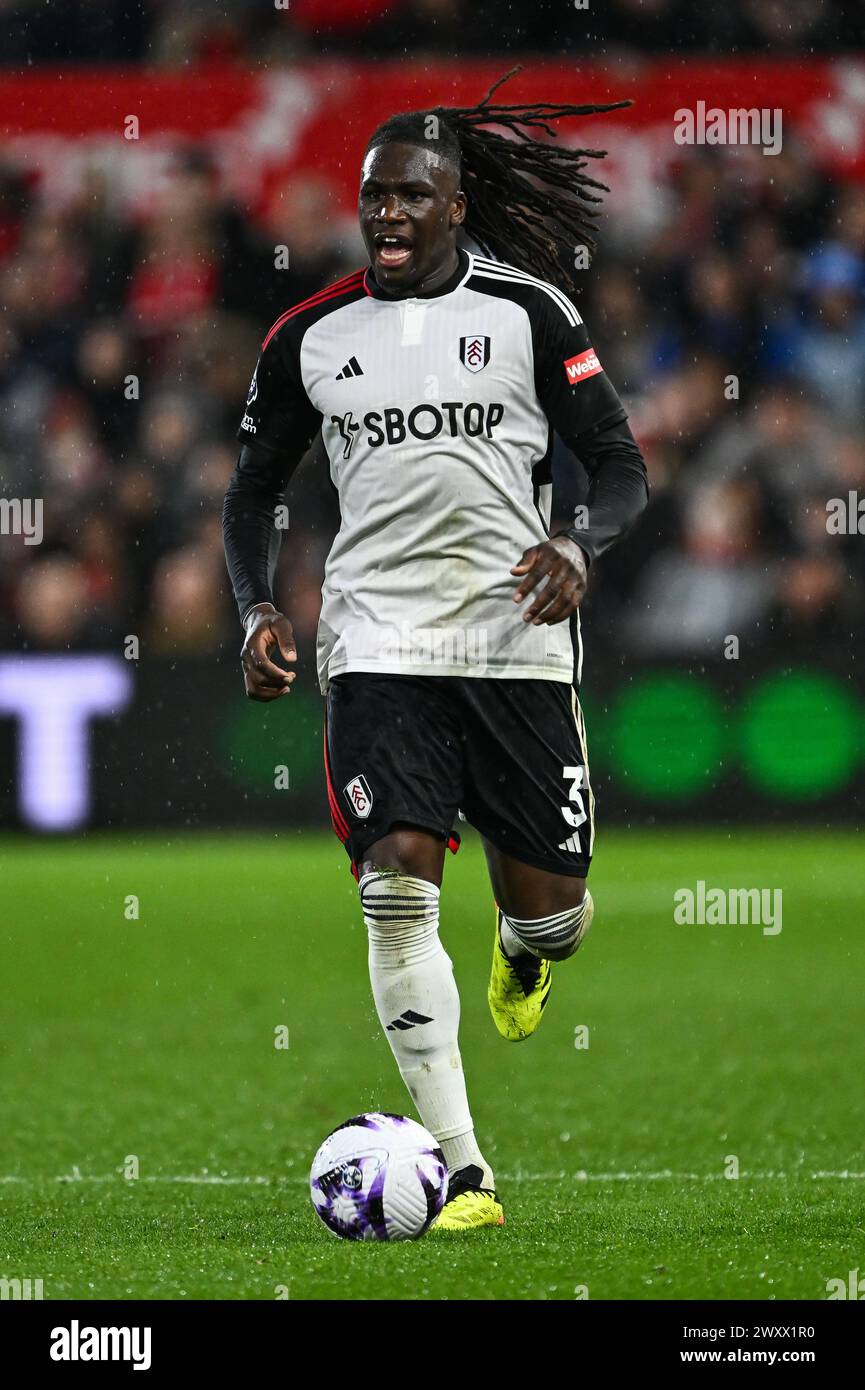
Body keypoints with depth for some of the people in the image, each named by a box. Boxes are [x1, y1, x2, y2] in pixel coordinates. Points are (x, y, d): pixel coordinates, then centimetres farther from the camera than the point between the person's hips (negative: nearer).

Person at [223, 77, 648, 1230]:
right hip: (379, 646, 0)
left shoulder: (527, 312, 2)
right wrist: (257, 609, 0)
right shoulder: (311, 336, 7)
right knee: (399, 882, -16)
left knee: (549, 903, 2)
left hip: (516, 639, 0)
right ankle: (461, 1171, -13)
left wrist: (579, 546, -18)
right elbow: (254, 489, 17)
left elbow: (622, 466, 3)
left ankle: (522, 955, 44)